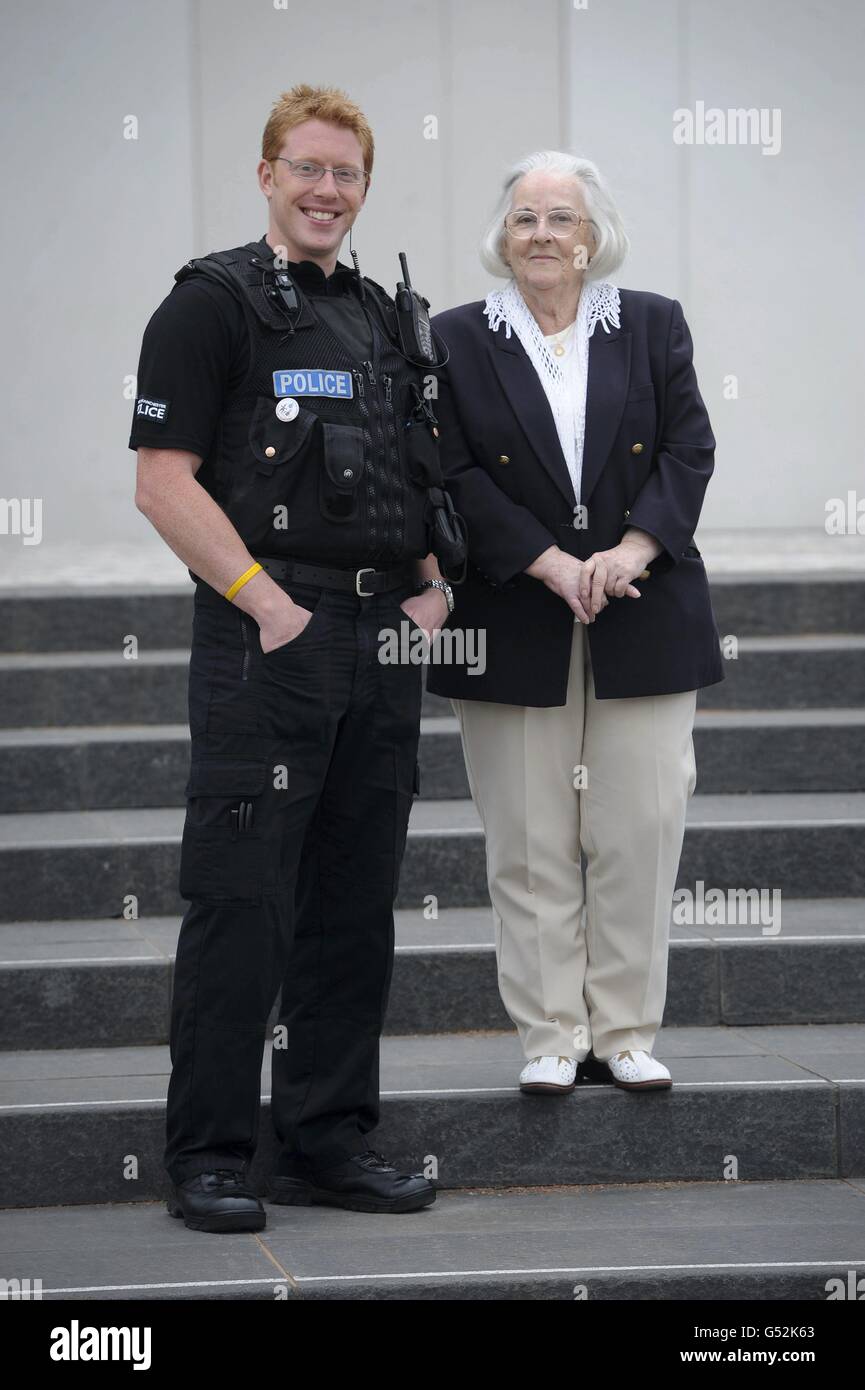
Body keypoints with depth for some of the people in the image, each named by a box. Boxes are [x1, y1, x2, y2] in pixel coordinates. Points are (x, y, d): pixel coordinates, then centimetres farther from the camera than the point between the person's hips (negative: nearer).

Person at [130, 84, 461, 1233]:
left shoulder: (384, 318, 18)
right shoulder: (214, 304, -3)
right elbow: (165, 481, -10)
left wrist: (433, 589, 7)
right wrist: (269, 604, -15)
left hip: (385, 640, 7)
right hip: (266, 634, -7)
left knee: (356, 907, 9)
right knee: (243, 902, -6)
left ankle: (330, 1141, 17)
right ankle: (209, 1156, 0)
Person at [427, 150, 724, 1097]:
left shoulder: (654, 328, 9)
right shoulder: (457, 341, 4)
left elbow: (689, 451, 2)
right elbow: (458, 478, -4)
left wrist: (635, 547, -14)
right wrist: (553, 566, -14)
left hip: (642, 620, 1)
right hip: (515, 627, -1)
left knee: (641, 831, 0)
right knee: (530, 842, 1)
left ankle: (626, 1034, 9)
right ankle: (550, 1037, 9)